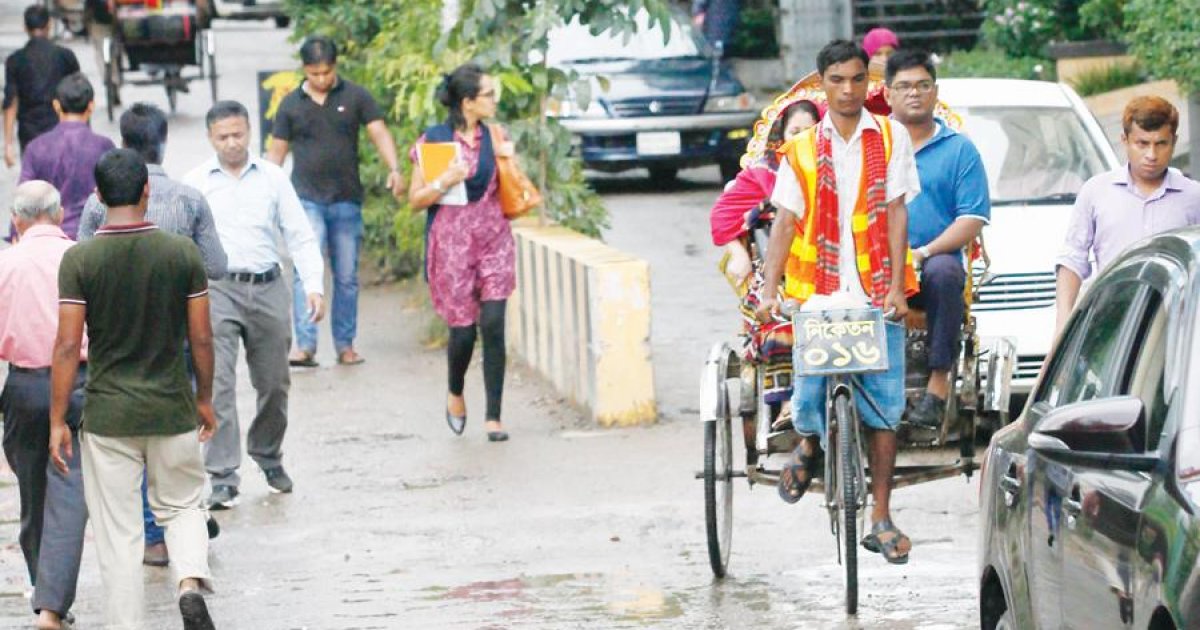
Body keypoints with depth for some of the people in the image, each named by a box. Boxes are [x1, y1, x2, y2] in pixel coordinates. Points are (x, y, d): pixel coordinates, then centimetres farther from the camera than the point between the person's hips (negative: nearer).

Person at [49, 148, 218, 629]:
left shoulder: (79, 259, -9)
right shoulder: (183, 253, -6)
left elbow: (68, 346, -10)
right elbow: (201, 338, -1)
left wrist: (57, 422, -3)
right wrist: (204, 399, 14)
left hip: (107, 416, -1)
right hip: (173, 410, 1)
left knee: (117, 532, 7)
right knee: (182, 506, 20)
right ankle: (191, 581, -6)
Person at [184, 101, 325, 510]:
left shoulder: (273, 178, 7)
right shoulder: (196, 183, 3)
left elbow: (300, 236, 7)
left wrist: (313, 285, -5)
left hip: (267, 288, 2)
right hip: (218, 289, -2)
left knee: (274, 383, 10)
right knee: (219, 384, -12)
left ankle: (268, 455, 35)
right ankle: (222, 478, -12)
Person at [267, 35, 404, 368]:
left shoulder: (356, 96, 2)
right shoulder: (291, 104, 4)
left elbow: (379, 132, -3)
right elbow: (277, 152, 10)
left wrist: (394, 169, -20)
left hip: (347, 200, 1)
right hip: (306, 200, -1)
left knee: (347, 277, 7)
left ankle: (345, 345, 16)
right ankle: (305, 345, -19)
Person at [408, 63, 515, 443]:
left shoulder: (493, 137, 9)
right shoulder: (434, 140, -3)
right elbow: (415, 200, 0)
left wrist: (508, 158, 3)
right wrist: (445, 181, -17)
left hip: (494, 240, 3)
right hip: (452, 243, -3)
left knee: (493, 326, -7)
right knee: (463, 329, -1)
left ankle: (493, 417, -2)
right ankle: (455, 394, 30)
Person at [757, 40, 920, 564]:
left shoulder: (890, 138, 6)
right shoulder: (801, 151, 8)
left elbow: (897, 214, 1)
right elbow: (784, 224, 4)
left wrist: (897, 286, -7)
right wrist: (769, 289, -8)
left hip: (877, 295, 0)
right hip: (819, 294, 0)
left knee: (884, 405, -2)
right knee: (809, 394, -10)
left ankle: (881, 518, 6)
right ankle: (808, 445, 26)